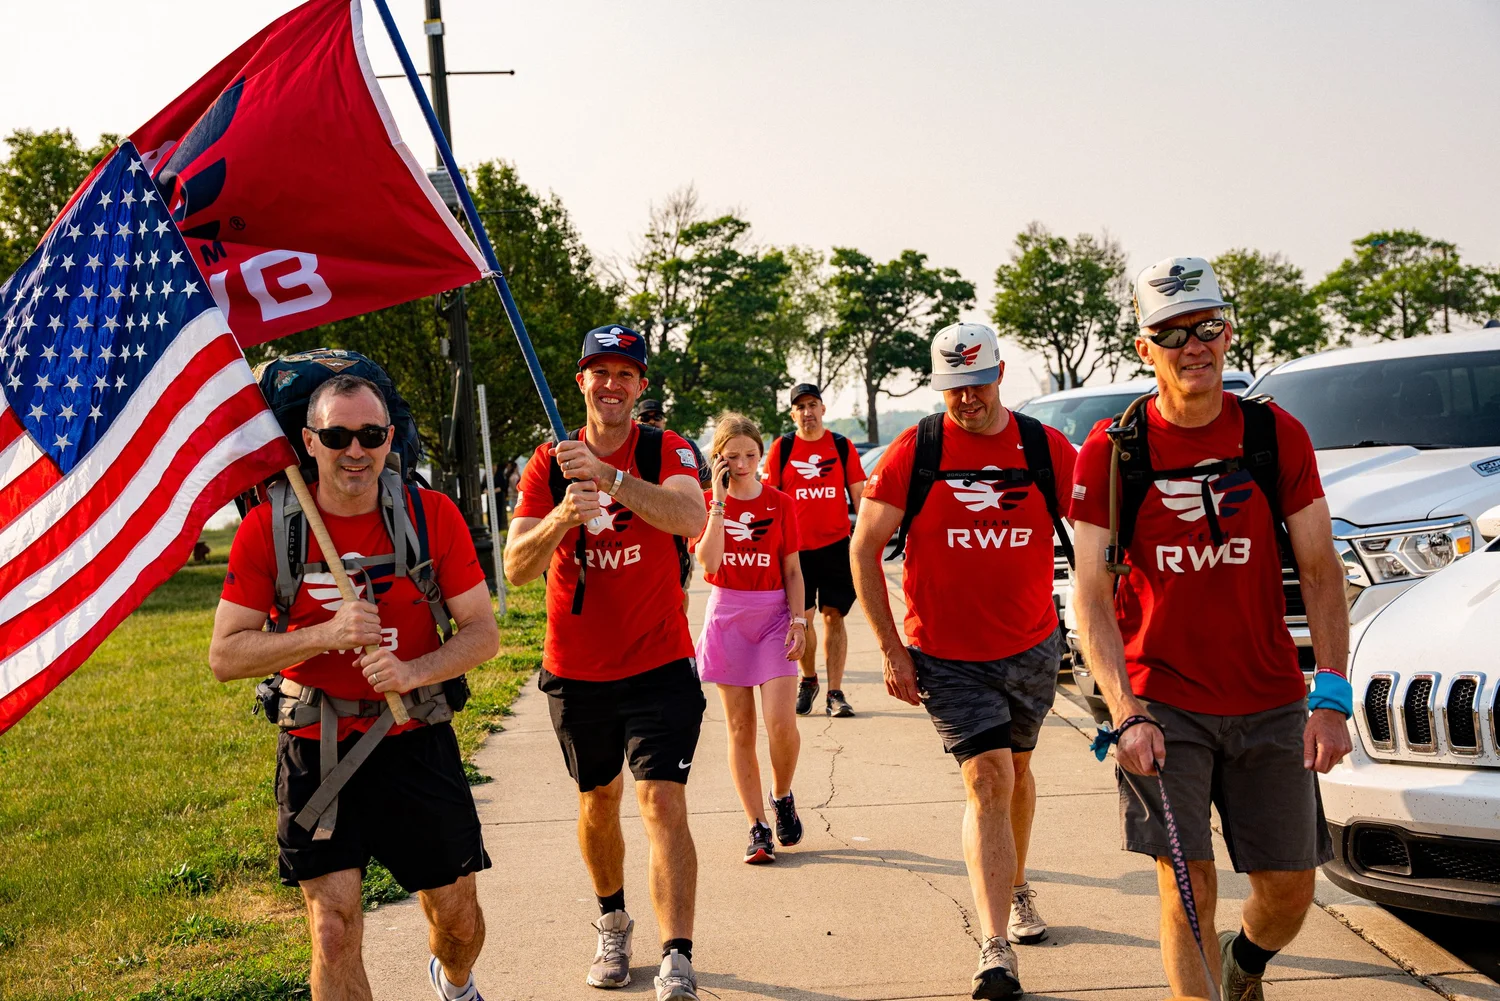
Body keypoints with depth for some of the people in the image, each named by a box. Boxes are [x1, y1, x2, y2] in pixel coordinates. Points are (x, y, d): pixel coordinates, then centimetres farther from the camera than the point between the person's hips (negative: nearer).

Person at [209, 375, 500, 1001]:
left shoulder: (432, 515, -6)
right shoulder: (267, 526, -8)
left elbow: (483, 631, -3)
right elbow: (224, 655, -8)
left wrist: (415, 671, -21)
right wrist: (326, 634, -23)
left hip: (416, 739, 1)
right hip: (316, 747, -1)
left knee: (456, 913, 13)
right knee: (334, 930, -6)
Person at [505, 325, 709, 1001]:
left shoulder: (666, 452, -6)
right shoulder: (549, 464, 0)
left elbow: (691, 518, -28)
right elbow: (517, 569, -10)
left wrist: (608, 476, -40)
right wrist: (563, 516, -30)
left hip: (660, 665, -3)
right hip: (576, 671, 3)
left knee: (662, 804, -13)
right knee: (598, 804, 18)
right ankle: (612, 922, 40)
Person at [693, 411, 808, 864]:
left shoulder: (781, 503, 2)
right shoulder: (707, 503, 0)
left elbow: (792, 571, 5)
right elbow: (708, 562, -15)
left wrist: (798, 620, -5)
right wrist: (719, 502, -17)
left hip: (773, 616, 0)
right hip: (727, 617, 1)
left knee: (781, 723, -13)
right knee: (740, 729, 3)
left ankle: (782, 797, 16)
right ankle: (758, 827, 11)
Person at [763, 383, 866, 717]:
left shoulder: (842, 446, 4)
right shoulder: (781, 448, 2)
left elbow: (858, 494, 8)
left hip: (836, 545, 0)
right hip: (796, 548, 0)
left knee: (834, 616, 0)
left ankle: (835, 693, 6)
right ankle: (808, 680, 25)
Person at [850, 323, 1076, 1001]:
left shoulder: (1046, 448, -3)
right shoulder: (915, 451, -8)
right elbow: (864, 549, -3)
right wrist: (891, 649, -7)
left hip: (1031, 647, 3)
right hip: (946, 655, -3)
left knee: (1016, 770, 19)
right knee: (987, 780, -12)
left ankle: (1016, 887, 44)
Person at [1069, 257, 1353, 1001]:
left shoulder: (1277, 436, -1)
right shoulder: (1111, 452, -6)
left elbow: (1320, 570, 0)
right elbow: (1091, 594, -8)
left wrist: (1331, 695, -11)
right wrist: (1126, 715, -19)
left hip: (1270, 705, 2)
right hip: (1162, 705, -2)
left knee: (1289, 891, 9)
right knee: (1187, 888, -7)